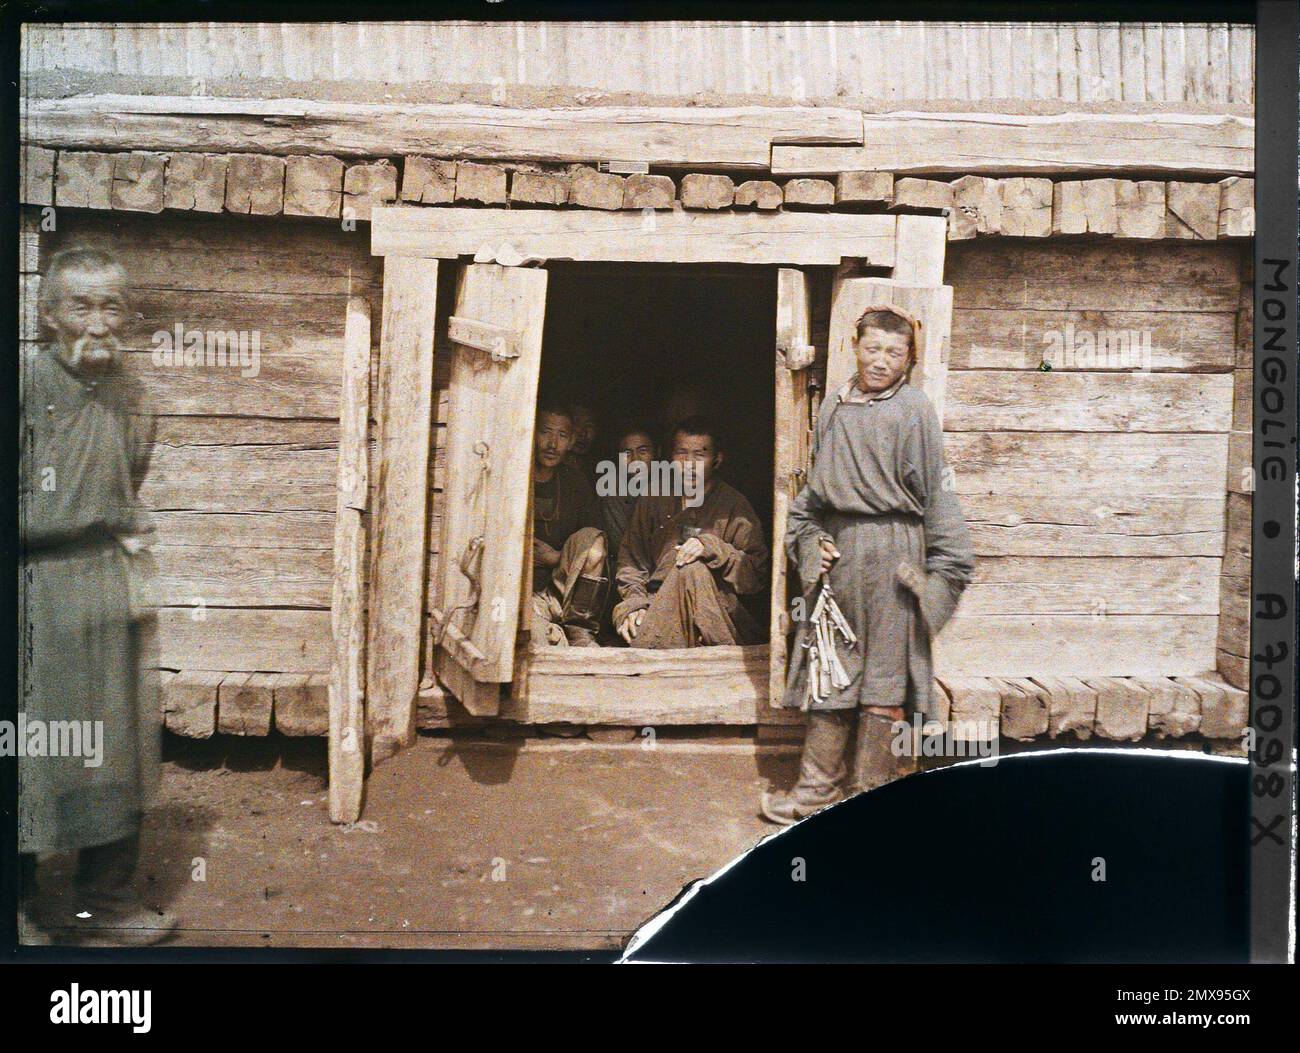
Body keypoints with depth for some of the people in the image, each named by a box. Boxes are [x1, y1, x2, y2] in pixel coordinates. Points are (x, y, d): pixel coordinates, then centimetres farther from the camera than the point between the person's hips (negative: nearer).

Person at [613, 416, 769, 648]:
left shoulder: (735, 506, 5)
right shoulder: (652, 501, 15)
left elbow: (758, 576, -3)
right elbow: (631, 564, 13)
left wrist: (712, 548, -17)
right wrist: (633, 605, -6)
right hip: (658, 605, 1)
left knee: (694, 570, -33)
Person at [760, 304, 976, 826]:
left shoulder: (914, 410, -6)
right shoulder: (835, 405, 9)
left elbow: (935, 492, -4)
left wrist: (939, 567, -5)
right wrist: (812, 540, 6)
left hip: (890, 551, -5)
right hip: (836, 547, 5)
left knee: (882, 671, 2)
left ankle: (870, 791, 14)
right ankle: (816, 789, 20)